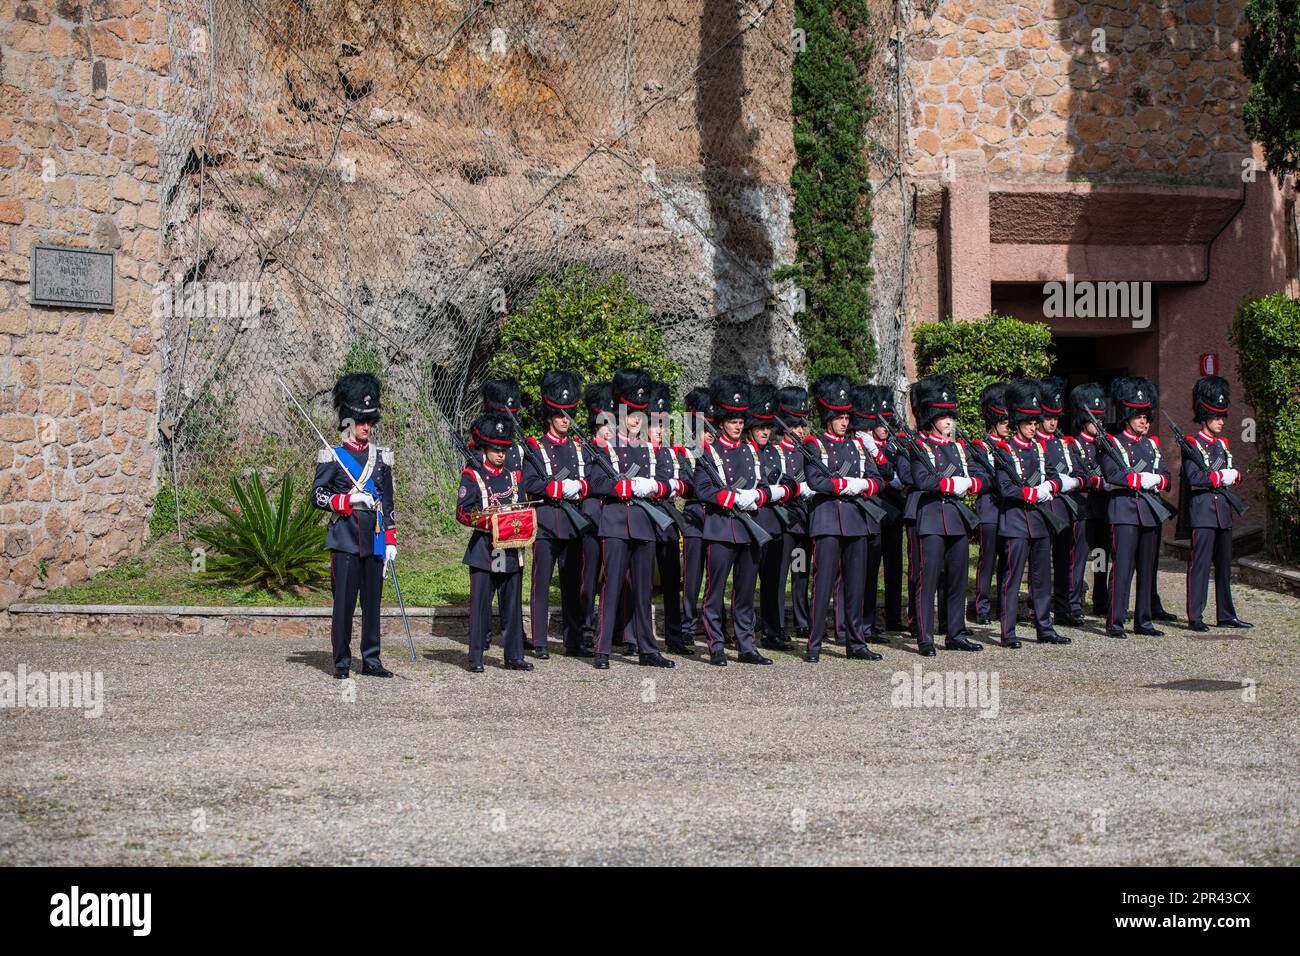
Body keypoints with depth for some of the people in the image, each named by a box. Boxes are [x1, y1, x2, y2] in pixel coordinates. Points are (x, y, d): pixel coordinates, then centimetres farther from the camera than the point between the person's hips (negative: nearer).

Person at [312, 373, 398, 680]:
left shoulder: (380, 458, 12)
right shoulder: (333, 457, 0)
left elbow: (387, 503, 13)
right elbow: (317, 496, -3)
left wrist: (390, 540, 8)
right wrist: (349, 500, -16)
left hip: (374, 539, 4)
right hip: (345, 537, -4)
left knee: (372, 600, 7)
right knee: (344, 600, -3)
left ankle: (371, 660, 14)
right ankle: (342, 662, 3)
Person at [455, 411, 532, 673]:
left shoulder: (514, 477, 14)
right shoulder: (472, 476, 0)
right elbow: (462, 512, -8)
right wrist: (490, 522, -21)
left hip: (511, 551, 5)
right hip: (483, 550, -4)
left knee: (512, 605, 7)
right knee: (480, 605, -2)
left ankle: (514, 656, 13)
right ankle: (476, 658, 3)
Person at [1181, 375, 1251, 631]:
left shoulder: (1222, 444, 17)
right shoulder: (1192, 445, -7)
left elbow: (1234, 474, 16)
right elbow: (1194, 478, -18)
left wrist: (1234, 475, -5)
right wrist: (1221, 476, -14)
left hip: (1223, 513, 8)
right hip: (1202, 513, -8)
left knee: (1224, 564, 11)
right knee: (1200, 564, -7)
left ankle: (1226, 615, 18)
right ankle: (1195, 617, -5)